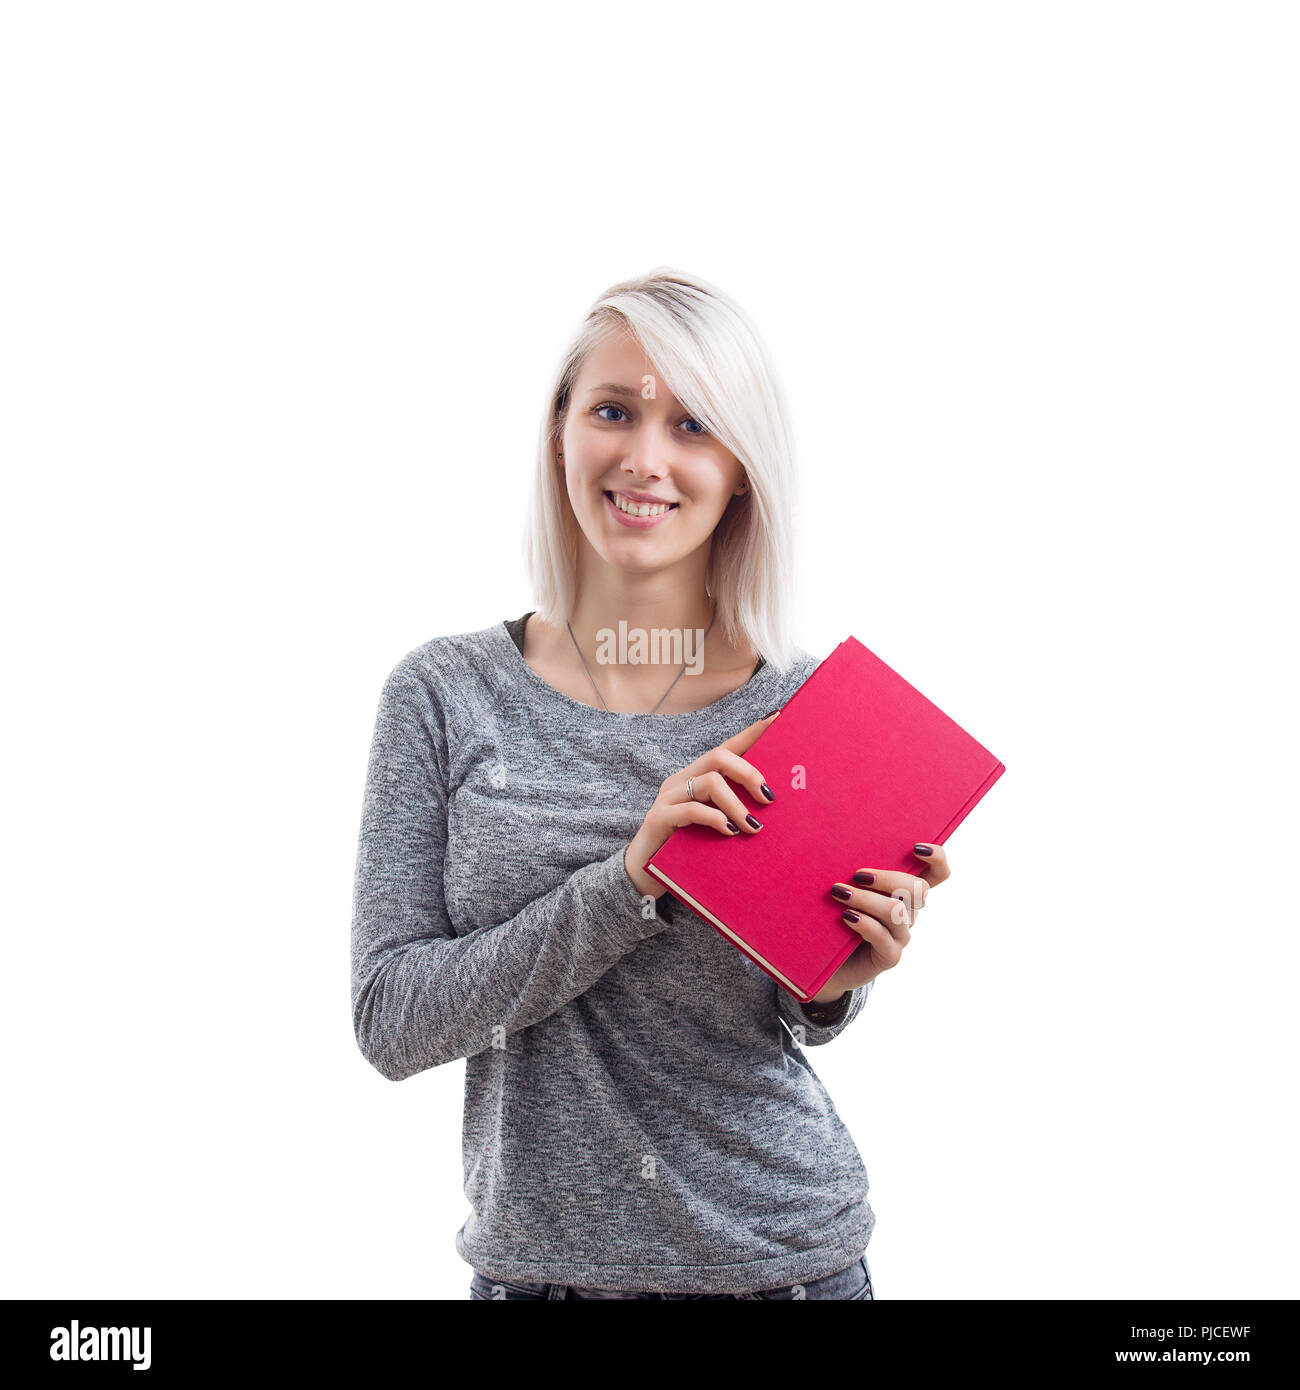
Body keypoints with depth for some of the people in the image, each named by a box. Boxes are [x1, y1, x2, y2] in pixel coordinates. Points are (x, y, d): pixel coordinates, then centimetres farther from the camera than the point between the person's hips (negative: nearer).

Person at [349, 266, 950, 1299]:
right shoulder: (445, 695, -9)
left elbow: (797, 1018, 5)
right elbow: (390, 1022, -13)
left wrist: (834, 983, -17)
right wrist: (627, 884, -23)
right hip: (538, 1260, 0)